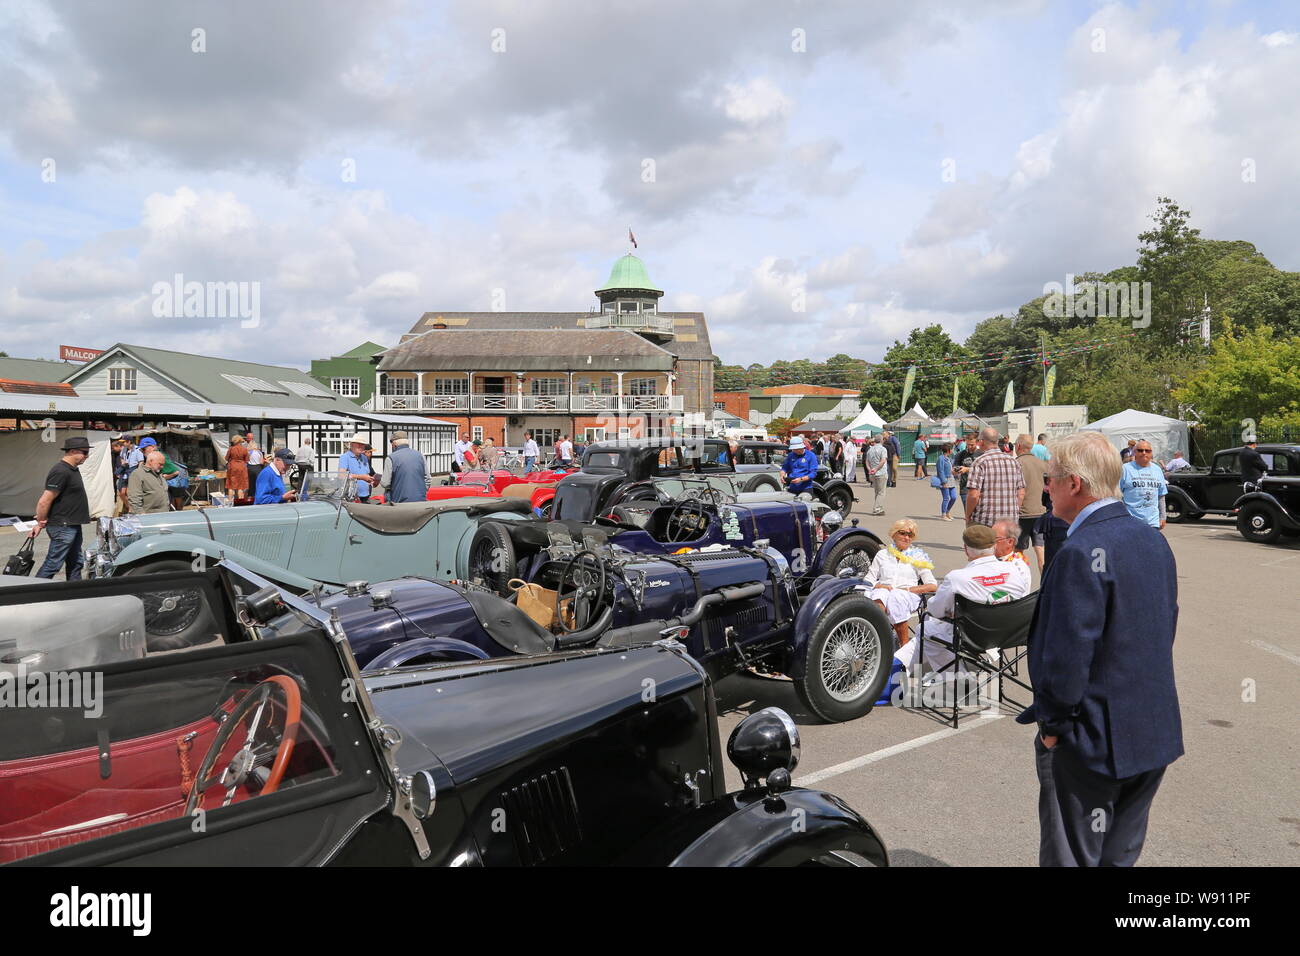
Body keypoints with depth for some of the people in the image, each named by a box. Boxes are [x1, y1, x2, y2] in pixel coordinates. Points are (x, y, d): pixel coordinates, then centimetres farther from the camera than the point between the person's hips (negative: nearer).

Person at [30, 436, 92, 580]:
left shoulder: (72, 469, 13)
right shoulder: (60, 472, -19)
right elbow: (44, 501, -21)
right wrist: (40, 523, -10)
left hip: (72, 525, 10)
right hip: (62, 527, -10)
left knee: (75, 563, 15)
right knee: (52, 564, -4)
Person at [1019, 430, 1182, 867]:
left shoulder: (1081, 552, -24)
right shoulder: (1153, 539, 4)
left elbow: (1069, 653, -25)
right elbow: (1166, 623, 13)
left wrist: (1052, 723, -12)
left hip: (1092, 739, -8)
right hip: (1156, 734, 9)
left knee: (1074, 856, 8)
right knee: (1120, 854, 22)